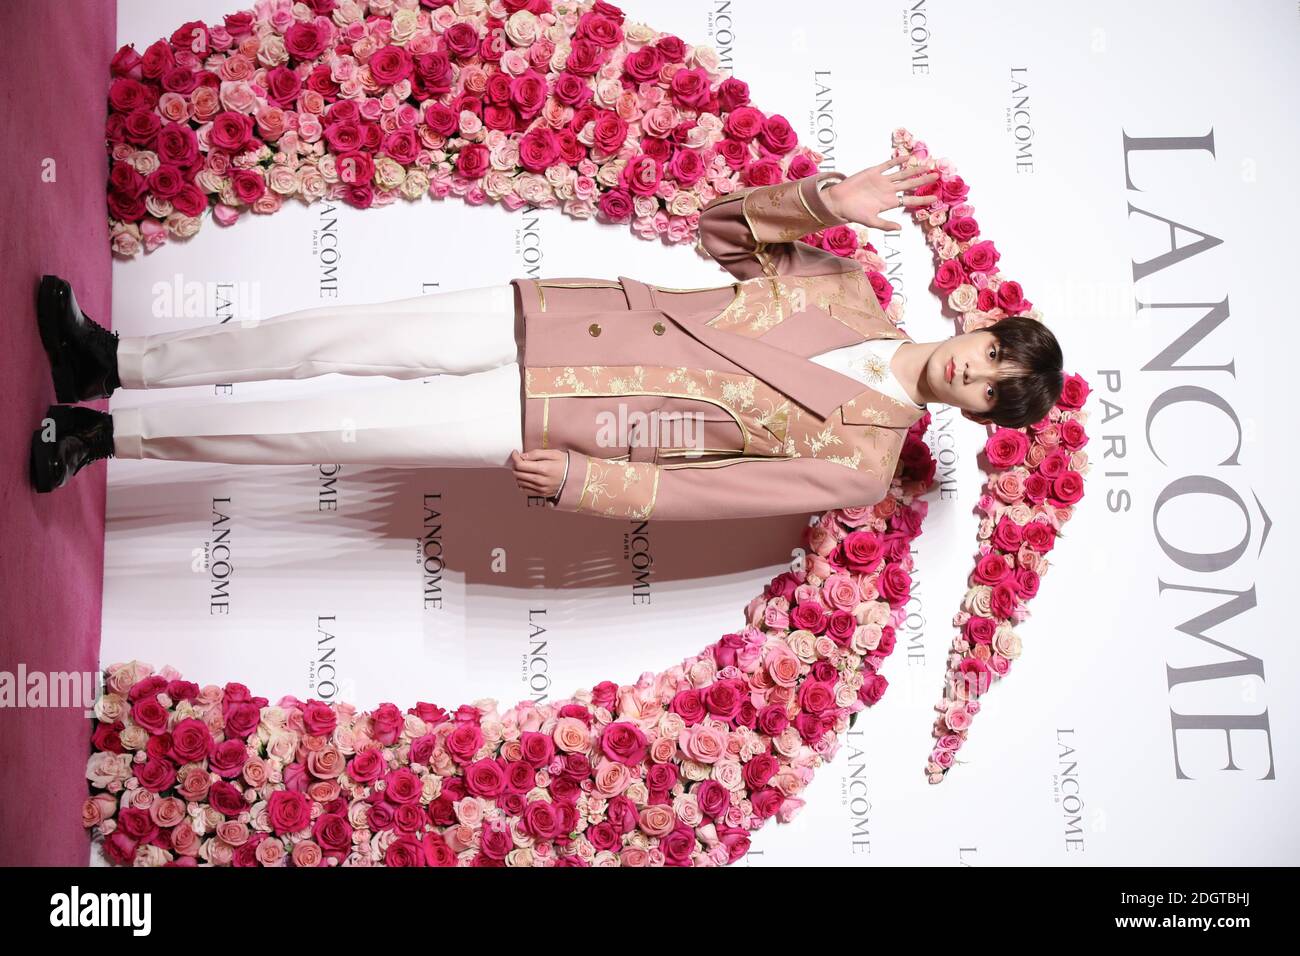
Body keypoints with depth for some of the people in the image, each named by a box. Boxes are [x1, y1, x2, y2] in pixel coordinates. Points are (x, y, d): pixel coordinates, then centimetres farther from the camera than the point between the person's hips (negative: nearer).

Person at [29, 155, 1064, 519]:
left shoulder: (861, 459, -5)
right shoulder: (856, 292, 7)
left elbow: (707, 491, -11)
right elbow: (723, 225, 6)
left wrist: (583, 480, -17)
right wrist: (829, 198, -10)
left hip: (548, 421, -4)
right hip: (551, 313, 4)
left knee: (342, 425, -8)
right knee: (331, 338, -2)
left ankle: (105, 431, 9)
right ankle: (110, 360, 16)